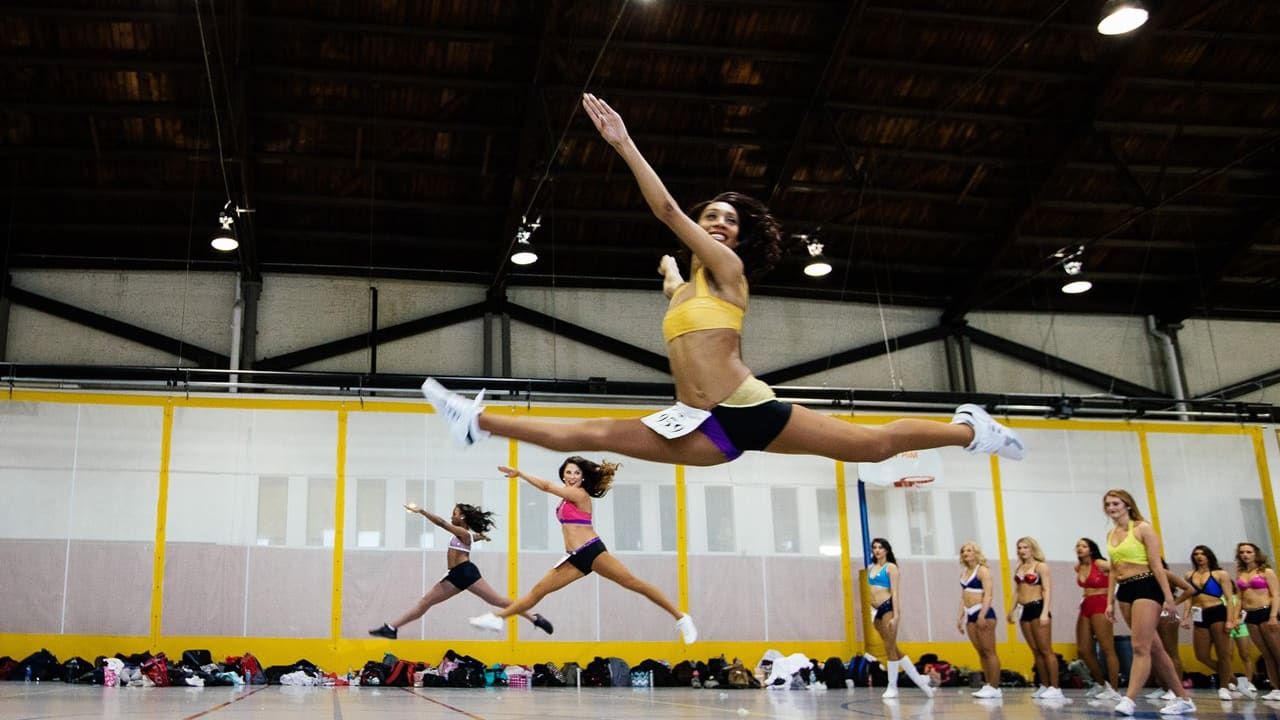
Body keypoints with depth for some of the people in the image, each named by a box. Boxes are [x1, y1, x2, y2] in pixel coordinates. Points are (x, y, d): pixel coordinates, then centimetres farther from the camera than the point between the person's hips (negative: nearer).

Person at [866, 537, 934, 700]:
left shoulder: (891, 567, -4)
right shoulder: (871, 568, 15)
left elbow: (894, 592, -10)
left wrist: (895, 615, -16)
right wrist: (872, 611, 15)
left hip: (888, 607, -7)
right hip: (877, 610, 7)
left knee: (890, 647, -4)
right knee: (892, 648, 10)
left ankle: (892, 687, 5)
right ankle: (919, 679, 19)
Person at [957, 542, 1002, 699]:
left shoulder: (982, 570, -5)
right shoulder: (964, 572, 16)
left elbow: (988, 594, -14)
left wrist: (982, 615, -23)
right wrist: (960, 617, 15)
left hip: (983, 613, -8)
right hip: (970, 615, 8)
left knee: (989, 651, -7)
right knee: (981, 652, 7)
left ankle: (995, 688, -7)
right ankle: (988, 685, 10)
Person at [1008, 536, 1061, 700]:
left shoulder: (1041, 566, -3)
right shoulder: (1019, 569, 15)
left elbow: (1047, 590, -9)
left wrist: (1045, 612, -18)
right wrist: (1013, 610, 14)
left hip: (1037, 607, -7)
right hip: (1024, 610, 7)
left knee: (1045, 650, -7)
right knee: (1036, 651, 7)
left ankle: (1055, 688, -6)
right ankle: (1044, 686, 12)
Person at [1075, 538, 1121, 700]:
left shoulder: (1100, 564, -10)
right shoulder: (1078, 567, 11)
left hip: (1100, 606, -8)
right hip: (1085, 607, 8)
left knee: (1107, 649, -7)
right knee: (1083, 650, 7)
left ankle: (1113, 690, -4)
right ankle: (1101, 684, 24)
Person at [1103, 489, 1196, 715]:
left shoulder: (1143, 528, -6)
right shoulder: (1111, 534, 14)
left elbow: (1157, 565, -11)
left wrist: (1168, 597, -15)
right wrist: (1110, 601, 14)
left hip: (1146, 587, -8)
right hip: (1125, 591, 8)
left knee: (1140, 647, -13)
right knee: (1153, 648, 10)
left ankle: (1129, 700, -18)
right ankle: (1183, 698, 18)